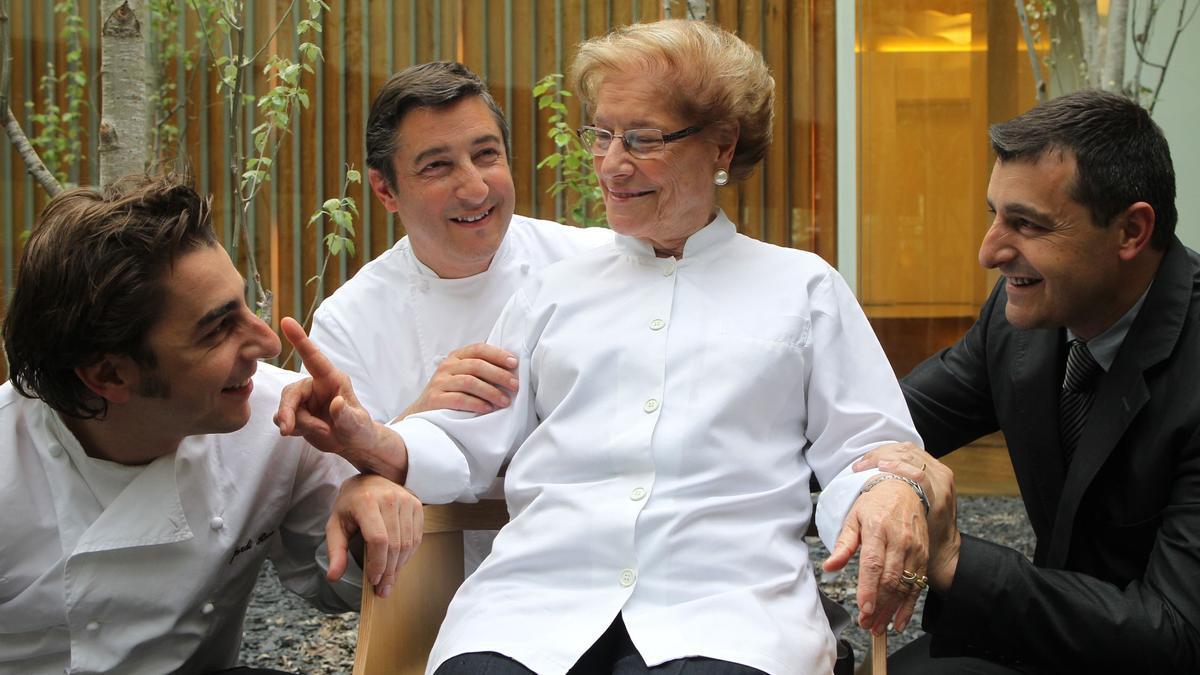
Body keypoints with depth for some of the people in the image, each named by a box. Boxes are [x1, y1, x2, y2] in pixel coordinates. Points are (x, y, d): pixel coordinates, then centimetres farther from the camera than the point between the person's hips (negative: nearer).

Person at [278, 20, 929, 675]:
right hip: (534, 597, 2)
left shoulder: (804, 287, 20)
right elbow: (464, 446, 19)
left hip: (724, 603, -1)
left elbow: (863, 449, 13)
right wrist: (369, 441, -2)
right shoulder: (555, 289, 25)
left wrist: (889, 493, -12)